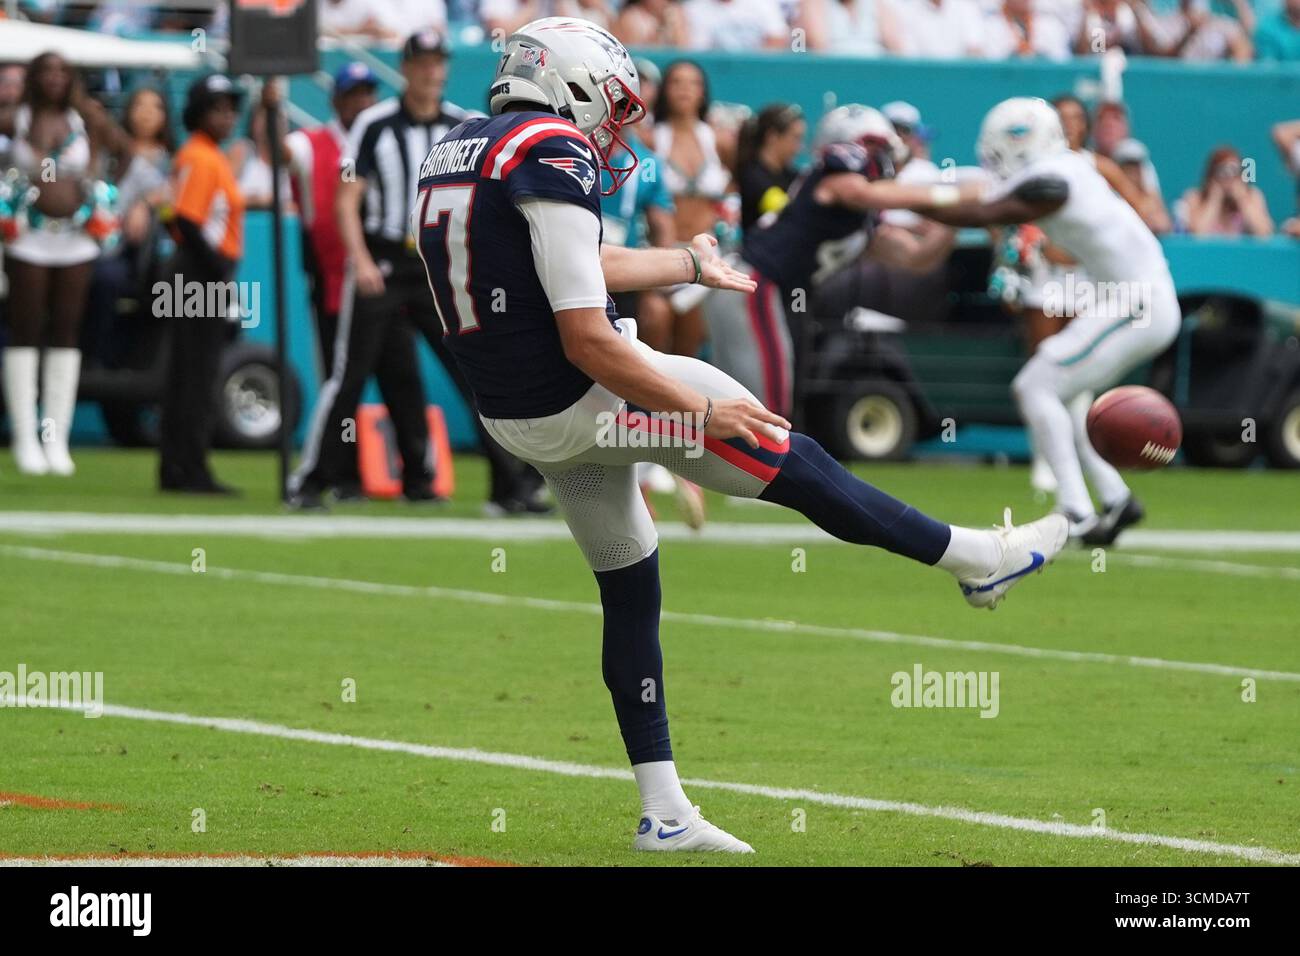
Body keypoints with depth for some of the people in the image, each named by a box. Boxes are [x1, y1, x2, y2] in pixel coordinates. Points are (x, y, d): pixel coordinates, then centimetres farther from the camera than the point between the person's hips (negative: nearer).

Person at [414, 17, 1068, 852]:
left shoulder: (456, 156, 10)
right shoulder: (550, 159, -19)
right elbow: (586, 340, -22)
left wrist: (692, 266, 35)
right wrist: (703, 413, -15)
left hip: (516, 420, 9)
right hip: (587, 399, -9)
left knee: (629, 593, 17)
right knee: (794, 463, 6)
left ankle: (664, 812, 18)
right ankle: (981, 559, 19)